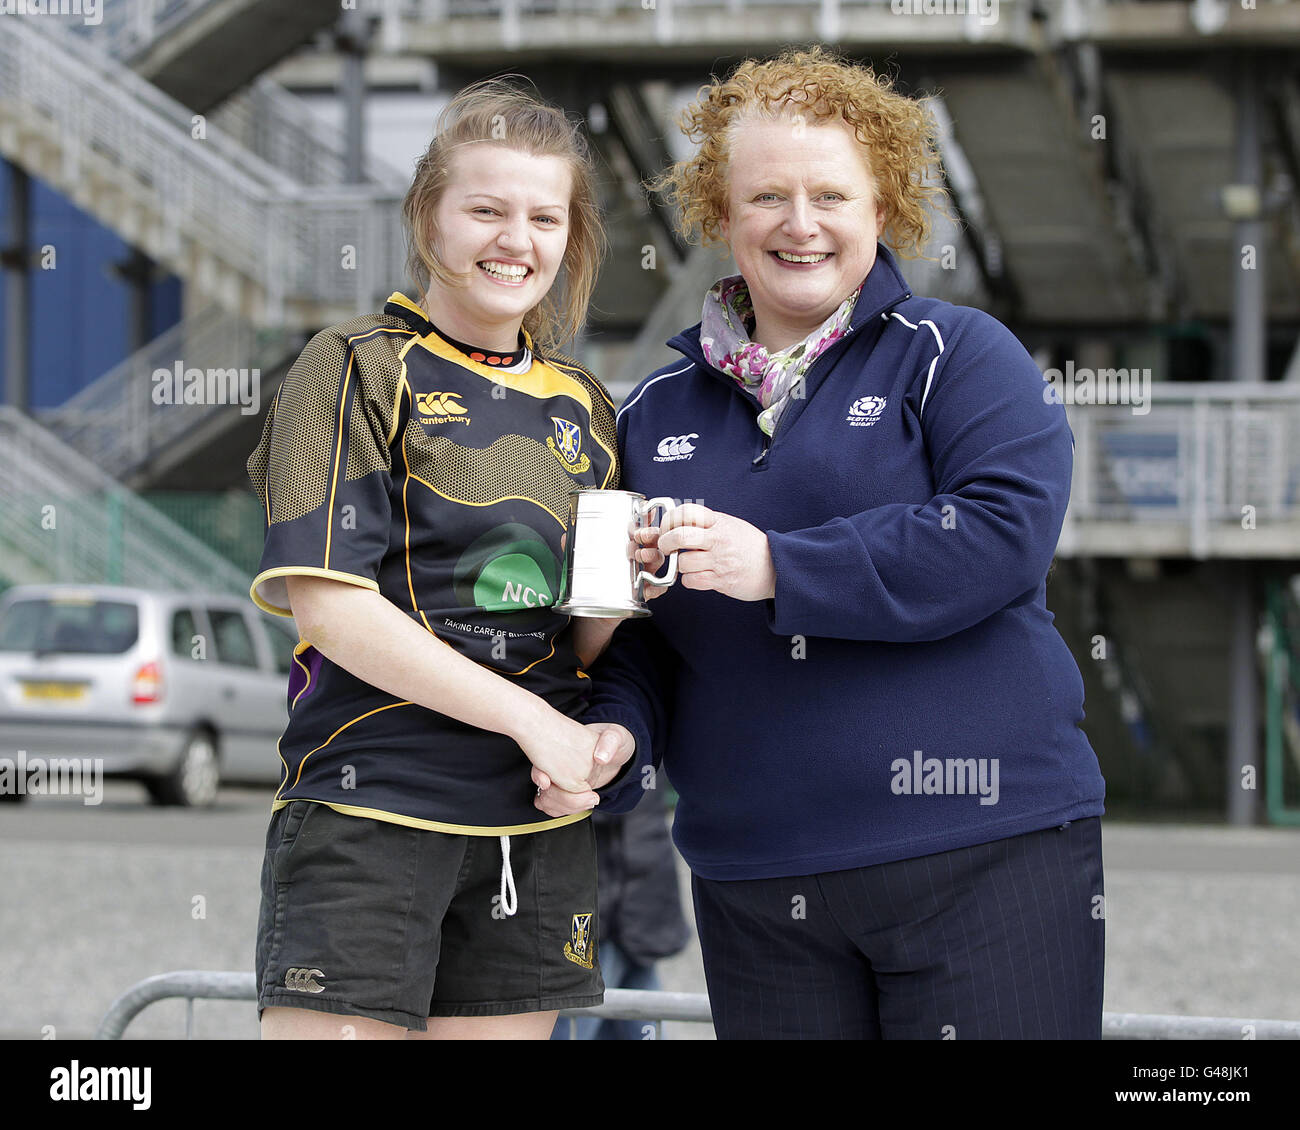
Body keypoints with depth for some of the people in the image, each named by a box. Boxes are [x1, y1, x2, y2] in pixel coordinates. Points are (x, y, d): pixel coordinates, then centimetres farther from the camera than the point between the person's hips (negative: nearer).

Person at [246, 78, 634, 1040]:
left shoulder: (584, 409, 15)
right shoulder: (358, 369, -2)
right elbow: (328, 600, -12)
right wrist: (529, 717, -14)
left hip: (539, 825, 5)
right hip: (370, 806, -5)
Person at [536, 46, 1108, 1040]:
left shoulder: (958, 355, 2)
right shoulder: (660, 413, 15)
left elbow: (1006, 533, -14)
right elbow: (635, 625, 18)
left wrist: (781, 567, -18)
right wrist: (614, 734, -4)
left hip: (984, 854, -4)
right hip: (754, 877, 4)